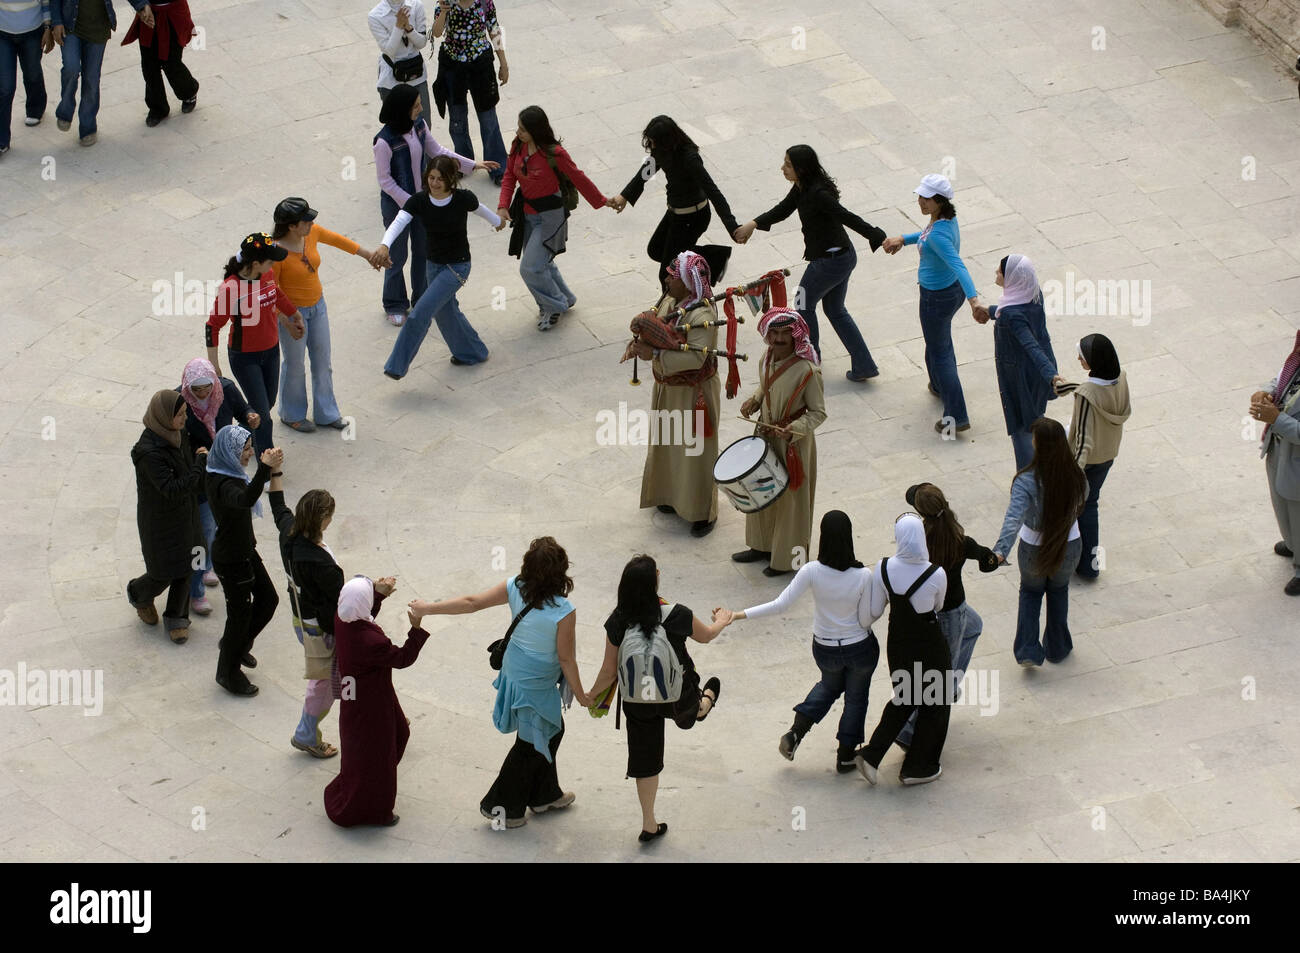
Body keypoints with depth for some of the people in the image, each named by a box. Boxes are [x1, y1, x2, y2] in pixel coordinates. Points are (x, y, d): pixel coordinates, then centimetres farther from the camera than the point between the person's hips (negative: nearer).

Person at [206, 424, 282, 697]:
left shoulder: (232, 473, -1)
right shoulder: (222, 484, -32)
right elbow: (245, 499, -54)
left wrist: (272, 469, -3)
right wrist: (266, 467, -61)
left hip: (245, 551, 10)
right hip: (230, 560, -10)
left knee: (268, 600, 21)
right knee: (240, 613, 6)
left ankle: (238, 646, 44)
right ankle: (228, 673, 27)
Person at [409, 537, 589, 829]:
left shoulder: (516, 588, -16)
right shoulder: (563, 612, -30)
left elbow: (471, 603, -13)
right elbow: (566, 659, -21)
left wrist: (429, 608, -2)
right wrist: (580, 695, -5)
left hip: (513, 672, 7)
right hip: (537, 686, -7)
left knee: (552, 731, 27)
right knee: (530, 745, 16)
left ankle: (545, 795, 45)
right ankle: (500, 806, 29)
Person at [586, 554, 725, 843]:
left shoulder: (617, 623, -20)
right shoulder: (676, 616, -24)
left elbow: (609, 671, -12)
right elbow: (706, 635, -2)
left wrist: (591, 696, 7)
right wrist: (722, 622, 21)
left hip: (637, 701, 1)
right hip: (676, 697, -1)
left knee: (645, 759, 16)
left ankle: (649, 825, 27)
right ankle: (707, 700, 73)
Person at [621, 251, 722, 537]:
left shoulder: (702, 315, -29)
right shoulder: (670, 300, -2)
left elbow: (696, 358, -34)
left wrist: (654, 354, -36)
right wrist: (639, 343, -13)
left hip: (693, 393, -9)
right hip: (667, 387, 9)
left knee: (694, 452, 5)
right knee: (668, 444, 23)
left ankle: (704, 512, 20)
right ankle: (673, 497, 43)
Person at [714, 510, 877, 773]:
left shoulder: (812, 571, -25)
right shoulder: (863, 576, -26)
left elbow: (781, 605, -23)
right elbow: (865, 620, -17)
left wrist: (738, 615, -19)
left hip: (825, 650, 2)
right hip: (860, 648, -2)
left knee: (829, 685, 34)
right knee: (856, 698, 24)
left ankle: (796, 733, 23)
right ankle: (846, 756, 36)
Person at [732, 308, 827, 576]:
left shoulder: (806, 370, -26)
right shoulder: (767, 359, -6)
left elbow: (818, 412, -18)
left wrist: (792, 430, -31)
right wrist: (753, 402, -3)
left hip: (793, 443, -7)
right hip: (765, 435, 7)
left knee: (790, 499, 9)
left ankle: (789, 559, 26)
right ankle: (763, 546, 42)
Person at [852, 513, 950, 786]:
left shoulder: (883, 569, -18)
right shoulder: (937, 575, -25)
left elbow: (874, 612, -7)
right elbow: (938, 606, -4)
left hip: (898, 644, 4)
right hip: (929, 644, -4)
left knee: (904, 698, 27)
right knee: (934, 704, 19)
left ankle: (871, 754, 20)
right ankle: (917, 768, 29)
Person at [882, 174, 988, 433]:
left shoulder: (939, 235, -34)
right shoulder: (948, 217, -6)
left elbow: (959, 267, -46)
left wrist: (974, 300, -56)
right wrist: (902, 239, 5)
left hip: (937, 297, -9)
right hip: (952, 289, 9)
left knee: (938, 351, 5)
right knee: (942, 340, 32)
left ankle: (956, 417, 10)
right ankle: (941, 387, 58)